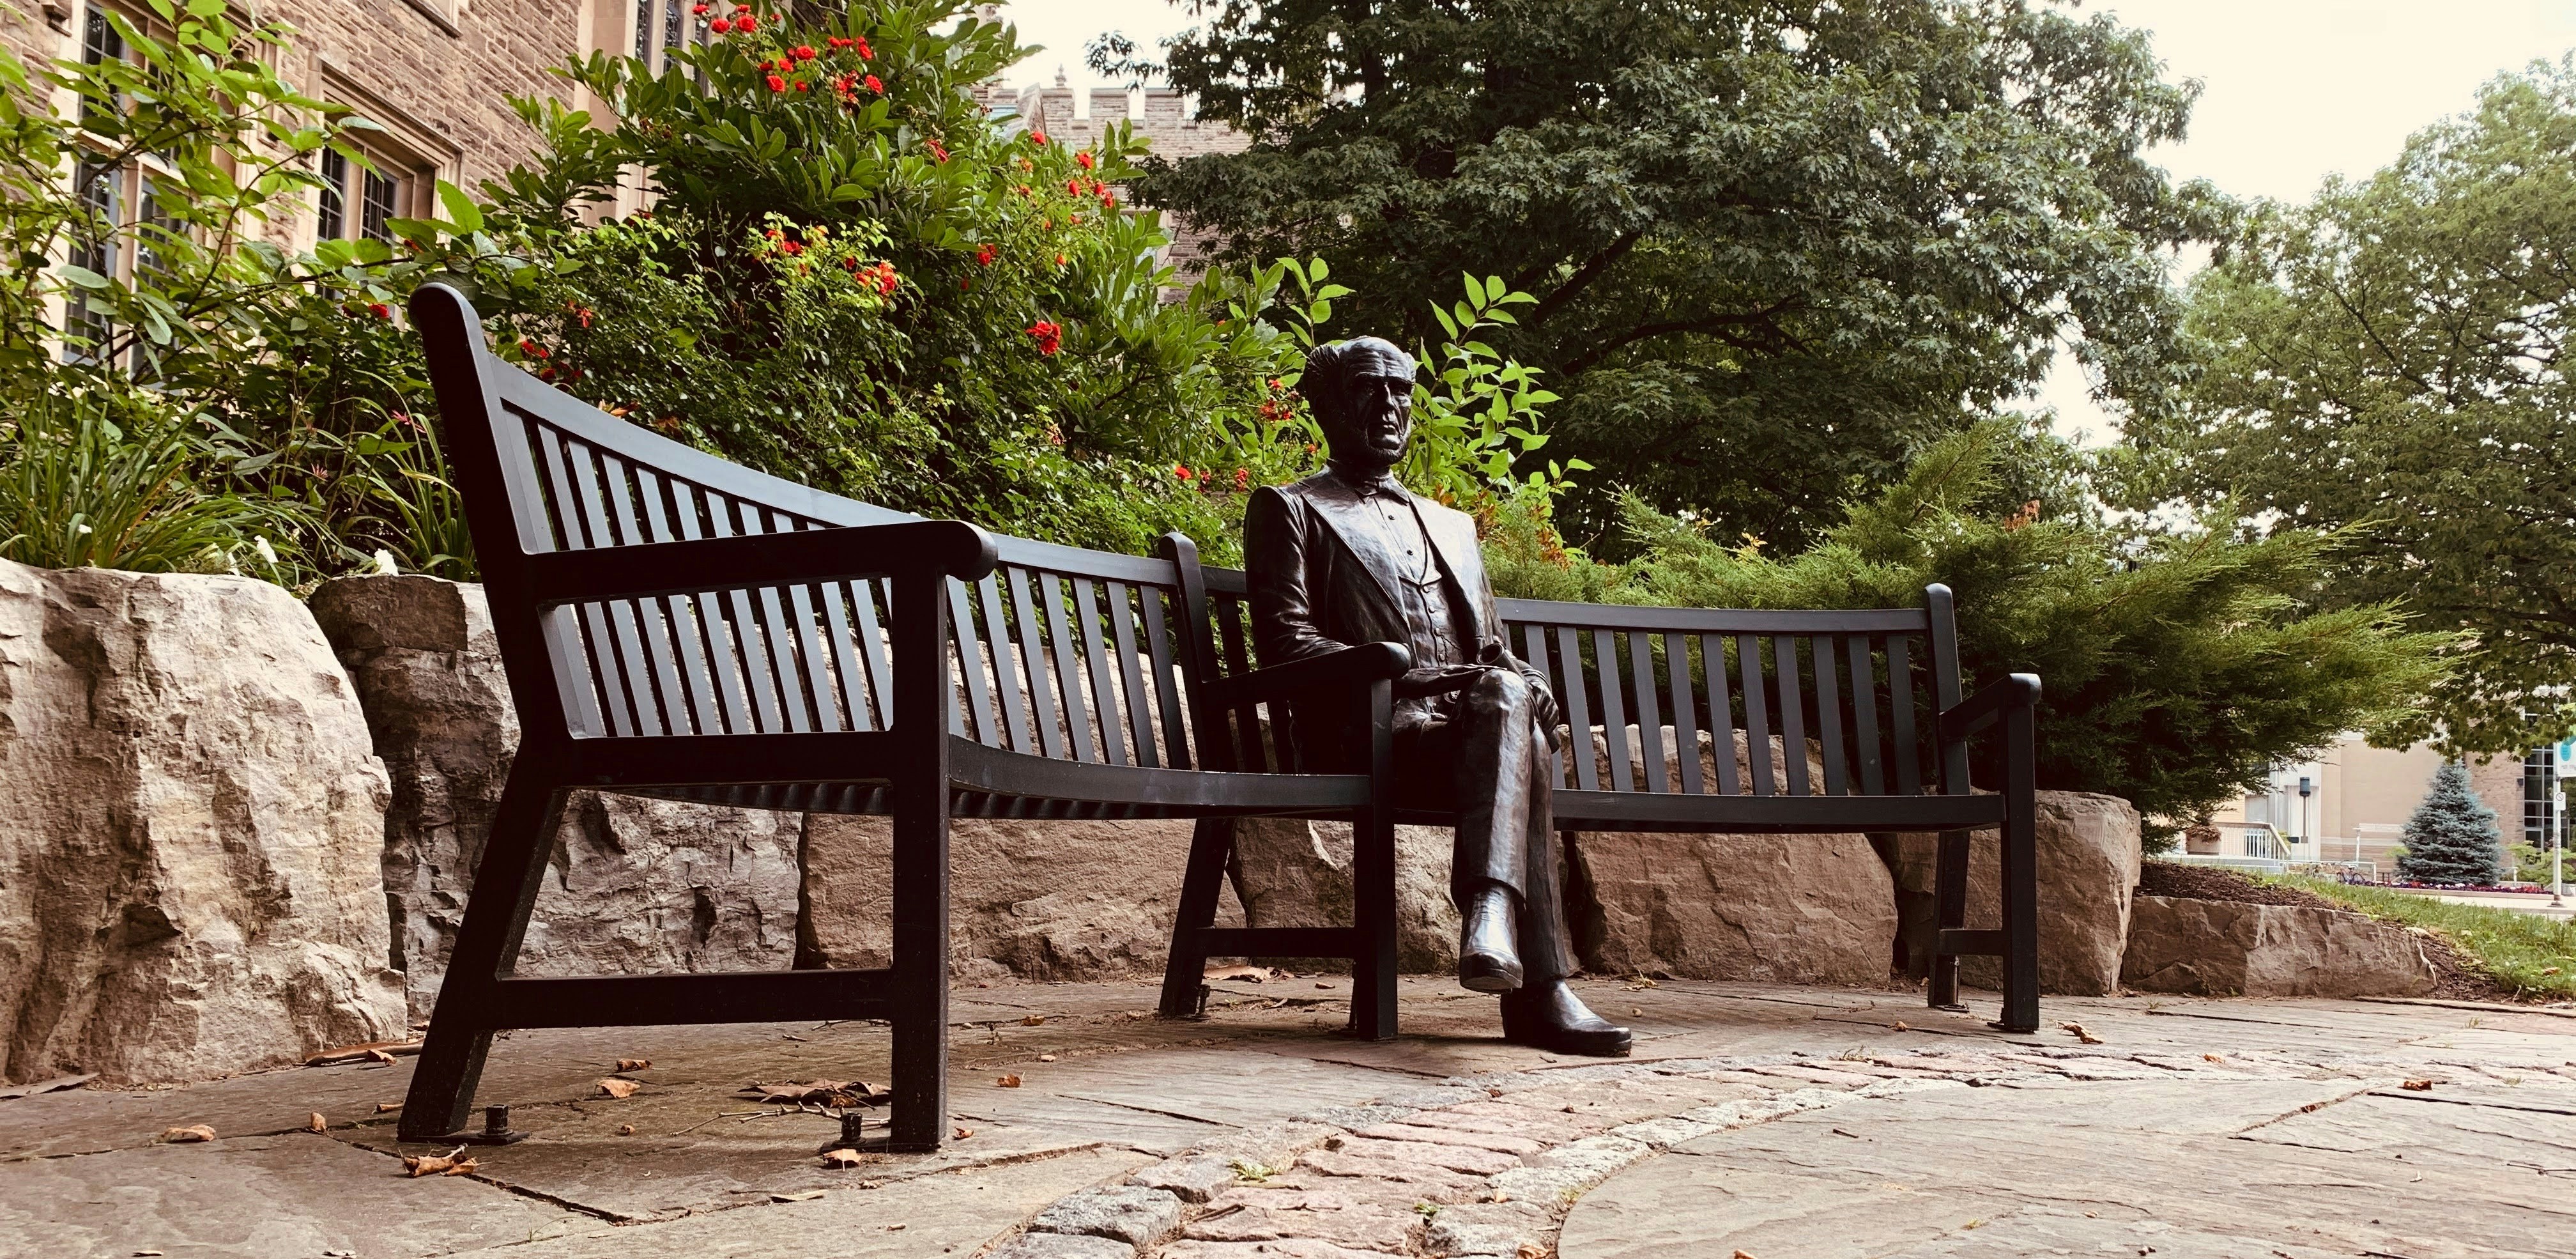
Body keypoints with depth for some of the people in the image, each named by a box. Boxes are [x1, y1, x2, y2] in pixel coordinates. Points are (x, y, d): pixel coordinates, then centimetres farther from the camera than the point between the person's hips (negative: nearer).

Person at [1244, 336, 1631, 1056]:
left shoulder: (1451, 525, 33)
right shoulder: (1288, 508, 14)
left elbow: (1493, 647, 28)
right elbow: (1283, 640, -1)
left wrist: (1527, 682, 1)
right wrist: (1400, 677, -17)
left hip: (1470, 720, 5)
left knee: (1506, 695, -34)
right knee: (1513, 727, -34)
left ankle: (1492, 914, -48)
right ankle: (1539, 988, -41)